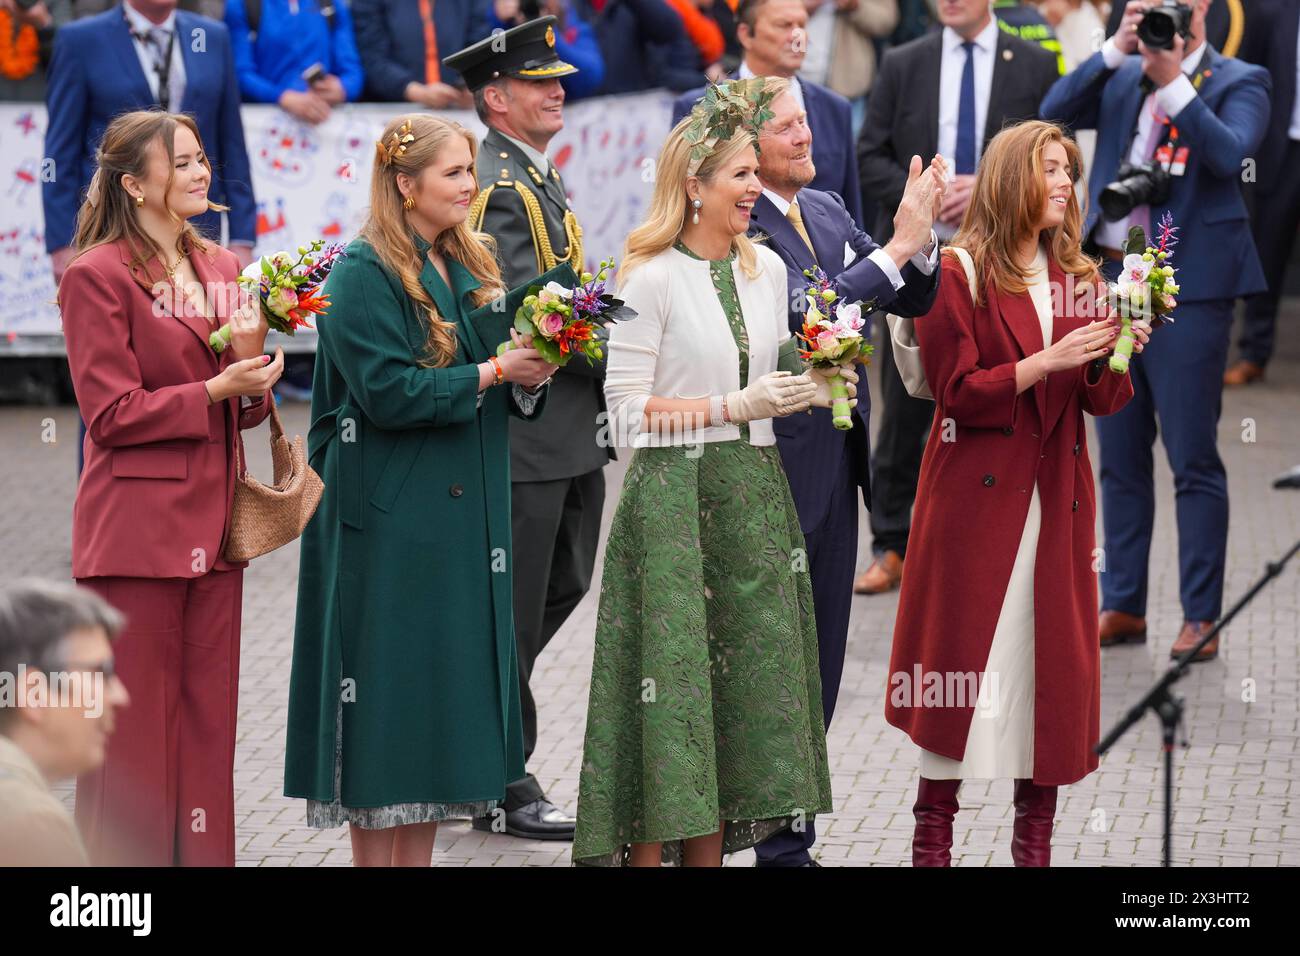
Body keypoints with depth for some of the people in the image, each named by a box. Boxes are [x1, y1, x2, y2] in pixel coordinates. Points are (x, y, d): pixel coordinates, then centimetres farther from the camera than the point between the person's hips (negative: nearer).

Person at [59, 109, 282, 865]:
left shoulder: (221, 270, 14)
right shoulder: (98, 277, -8)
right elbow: (111, 413, -13)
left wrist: (252, 367, -7)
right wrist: (213, 391, -19)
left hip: (211, 522, 7)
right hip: (138, 529, -7)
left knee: (208, 721, 8)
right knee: (138, 727, -3)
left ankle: (204, 858, 13)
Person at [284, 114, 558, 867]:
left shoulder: (470, 268, 14)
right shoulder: (365, 274, -11)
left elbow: (501, 398, 17)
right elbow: (388, 390, -19)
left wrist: (530, 379, -5)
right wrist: (494, 372, -16)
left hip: (463, 514, 8)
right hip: (389, 517, -8)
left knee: (446, 687, 7)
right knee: (392, 691, -5)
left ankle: (418, 859, 12)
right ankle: (377, 857, 0)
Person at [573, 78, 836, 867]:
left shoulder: (767, 269, 10)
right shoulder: (653, 278, -10)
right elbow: (628, 407, -12)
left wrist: (804, 391, 0)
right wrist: (733, 406, -15)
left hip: (753, 493, 6)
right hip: (674, 496, -6)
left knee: (745, 674, 6)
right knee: (672, 682, -5)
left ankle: (710, 848, 13)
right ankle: (648, 851, 2)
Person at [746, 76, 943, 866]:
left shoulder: (827, 210, 11)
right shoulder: (735, 227, -15)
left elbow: (913, 300, 11)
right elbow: (805, 313, -27)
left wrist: (922, 235, -8)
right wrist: (898, 246, -24)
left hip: (835, 469, 8)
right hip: (772, 470, -8)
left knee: (816, 664, 13)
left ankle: (788, 842, 22)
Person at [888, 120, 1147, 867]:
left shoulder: (1078, 278, 13)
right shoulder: (960, 274, -4)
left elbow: (1103, 400, 10)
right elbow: (957, 391, -10)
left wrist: (1115, 357, -10)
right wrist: (1046, 363, -18)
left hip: (1057, 495, 5)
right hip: (979, 492, -5)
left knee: (1055, 660, 4)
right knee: (966, 663, -4)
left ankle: (1036, 844, 11)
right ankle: (933, 841, 2)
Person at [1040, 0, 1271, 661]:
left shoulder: (1238, 83, 0)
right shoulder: (1120, 81, 12)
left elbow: (1229, 154, -17)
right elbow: (1057, 111, -3)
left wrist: (1175, 82, -19)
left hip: (1189, 289, -5)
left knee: (1193, 460, -3)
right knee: (1120, 458, 11)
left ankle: (1201, 617, 3)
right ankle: (1122, 607, 19)